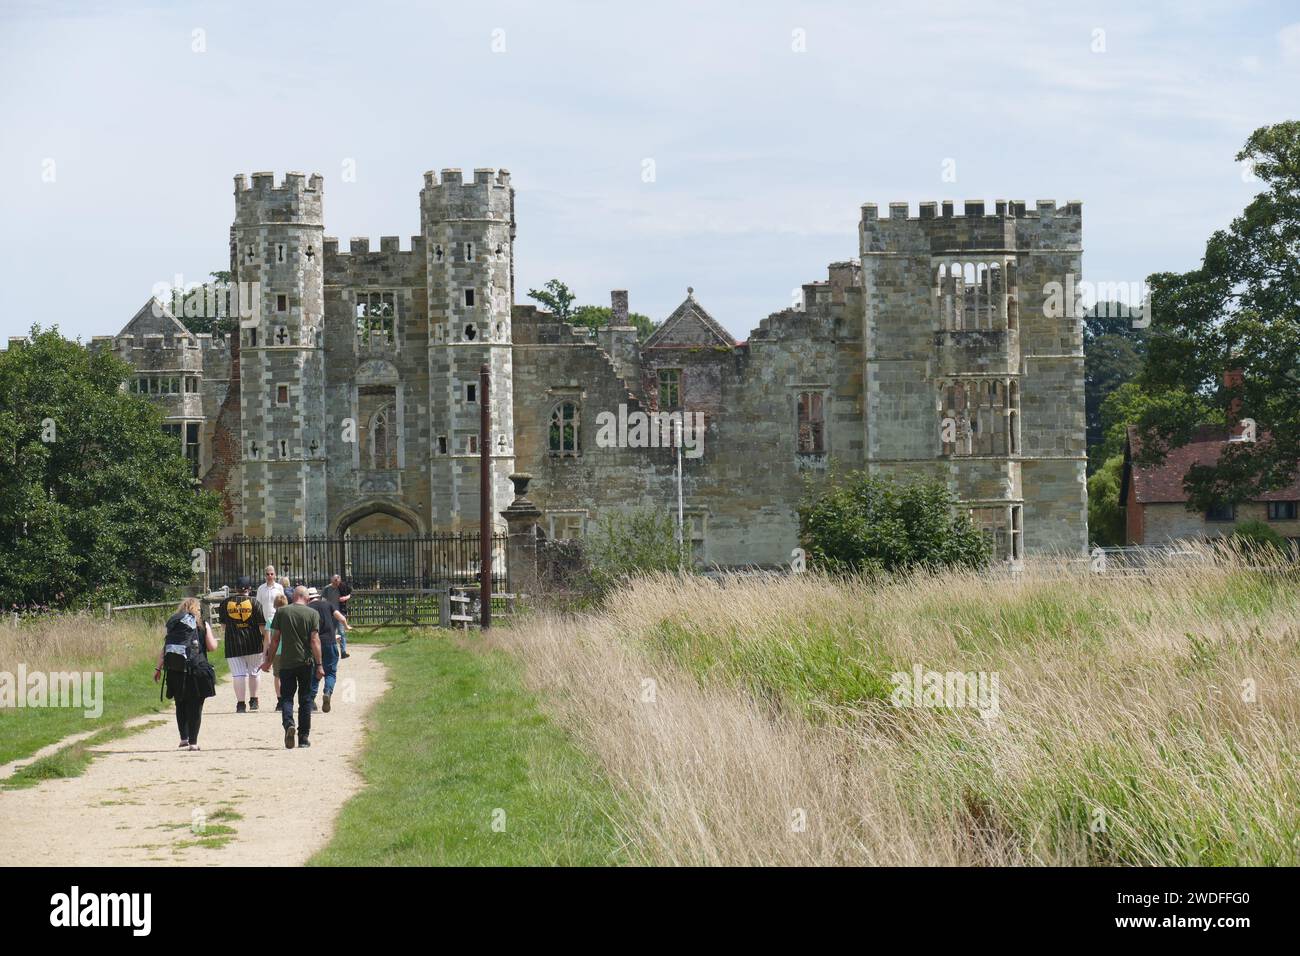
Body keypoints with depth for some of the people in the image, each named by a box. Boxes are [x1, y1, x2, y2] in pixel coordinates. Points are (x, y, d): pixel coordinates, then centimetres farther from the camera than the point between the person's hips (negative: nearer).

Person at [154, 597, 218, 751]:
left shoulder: (173, 624, 8)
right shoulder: (202, 625, 1)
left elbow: (164, 649, 3)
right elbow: (212, 647, -1)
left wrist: (158, 668, 5)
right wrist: (213, 638, 20)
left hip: (175, 671, 3)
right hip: (196, 671, -3)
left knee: (181, 705, 17)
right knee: (195, 707, 2)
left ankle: (184, 738, 12)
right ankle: (193, 742, -1)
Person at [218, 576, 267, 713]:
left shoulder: (225, 603, 2)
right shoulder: (254, 603, -3)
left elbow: (223, 625, 11)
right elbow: (262, 626, -4)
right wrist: (266, 642, 3)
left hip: (233, 644, 0)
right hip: (253, 643, 0)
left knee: (239, 674, 0)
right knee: (253, 672, 17)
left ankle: (240, 703, -6)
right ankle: (253, 701, 23)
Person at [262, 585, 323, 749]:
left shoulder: (281, 612, 1)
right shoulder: (313, 614, -1)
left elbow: (274, 639, 1)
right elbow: (315, 640, -8)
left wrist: (268, 660, 10)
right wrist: (319, 665, -7)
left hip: (286, 662, 0)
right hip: (306, 662, 0)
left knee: (286, 697, 4)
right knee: (305, 699, 10)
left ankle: (288, 724, -23)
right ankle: (304, 737, 11)